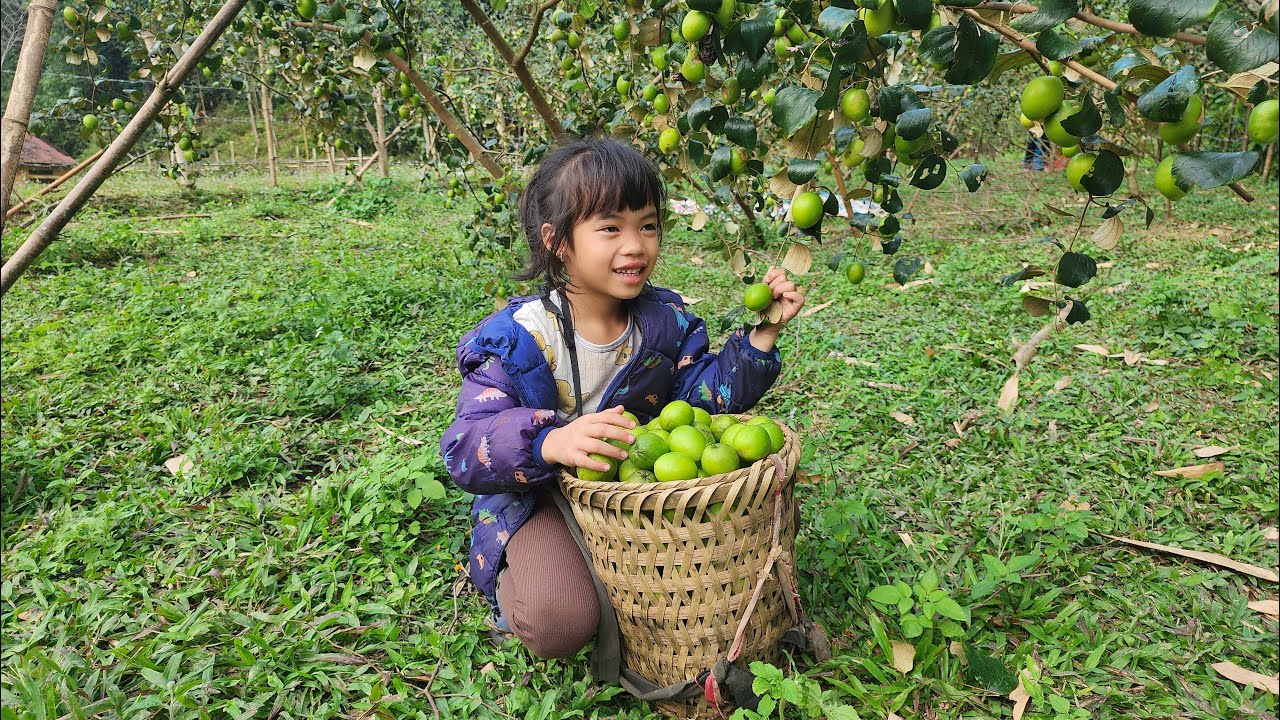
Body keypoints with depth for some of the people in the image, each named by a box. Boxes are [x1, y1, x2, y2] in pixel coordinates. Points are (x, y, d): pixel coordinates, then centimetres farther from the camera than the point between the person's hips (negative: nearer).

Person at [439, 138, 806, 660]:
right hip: (541, 499, -5)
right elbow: (466, 446, -26)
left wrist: (762, 335, -16)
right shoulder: (517, 339, -20)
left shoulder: (666, 319, -3)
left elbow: (704, 393, -2)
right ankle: (511, 589, 9)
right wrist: (548, 442, -47)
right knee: (559, 620, -29)